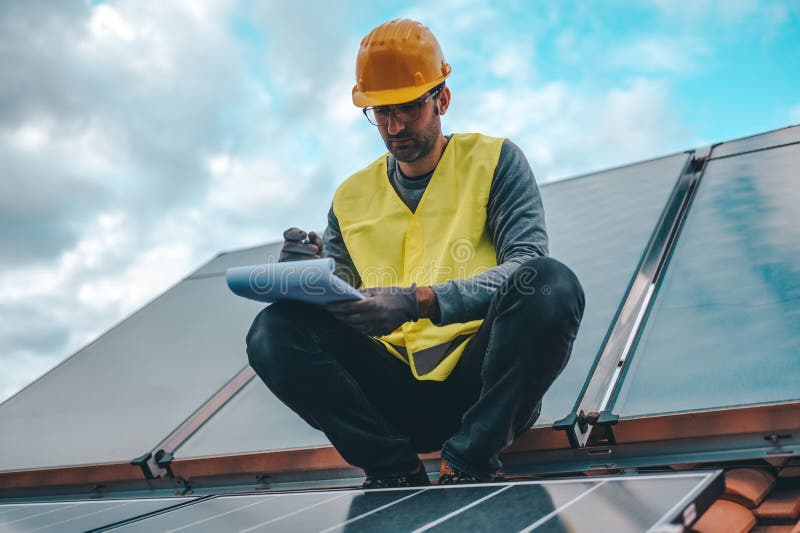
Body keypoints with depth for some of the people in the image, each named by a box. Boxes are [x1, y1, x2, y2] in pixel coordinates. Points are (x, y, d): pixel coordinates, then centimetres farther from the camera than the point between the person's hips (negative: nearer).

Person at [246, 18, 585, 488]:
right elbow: (340, 304, 14)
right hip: (398, 393, 3)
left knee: (551, 283, -30)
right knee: (275, 333, -18)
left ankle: (468, 462, -18)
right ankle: (396, 470, -12)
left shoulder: (493, 160, 5)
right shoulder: (352, 198, 14)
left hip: (480, 382, -2)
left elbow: (527, 265, -9)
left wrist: (419, 302, -22)